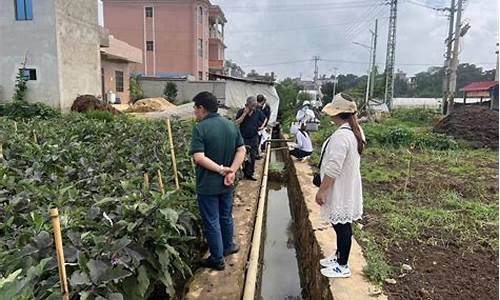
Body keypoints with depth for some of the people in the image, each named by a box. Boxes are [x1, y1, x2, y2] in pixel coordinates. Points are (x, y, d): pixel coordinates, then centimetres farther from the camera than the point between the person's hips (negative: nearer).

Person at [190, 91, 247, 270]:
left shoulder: (200, 128, -18)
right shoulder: (231, 125, 1)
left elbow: (198, 157, -26)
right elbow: (242, 150, -3)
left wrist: (222, 169, -21)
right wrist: (231, 171, -11)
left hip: (207, 185, -6)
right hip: (226, 184, 6)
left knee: (211, 222, 9)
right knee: (226, 217, 24)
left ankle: (217, 259, 23)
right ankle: (227, 246, 44)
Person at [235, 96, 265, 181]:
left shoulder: (258, 112, 1)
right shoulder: (241, 111, -6)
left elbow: (265, 119, 19)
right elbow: (237, 123, -17)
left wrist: (262, 126, 3)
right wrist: (245, 113, -20)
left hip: (254, 137, 2)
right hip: (243, 138, -2)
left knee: (252, 156, 6)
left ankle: (250, 173, 17)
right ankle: (244, 172, 17)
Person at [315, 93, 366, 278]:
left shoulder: (341, 135, -26)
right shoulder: (355, 131, 6)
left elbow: (333, 169, -27)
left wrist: (322, 190, -18)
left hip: (340, 190, -10)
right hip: (348, 187, 10)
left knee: (342, 226, 4)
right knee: (341, 225, 21)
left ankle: (342, 266, 21)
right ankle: (339, 256, 39)